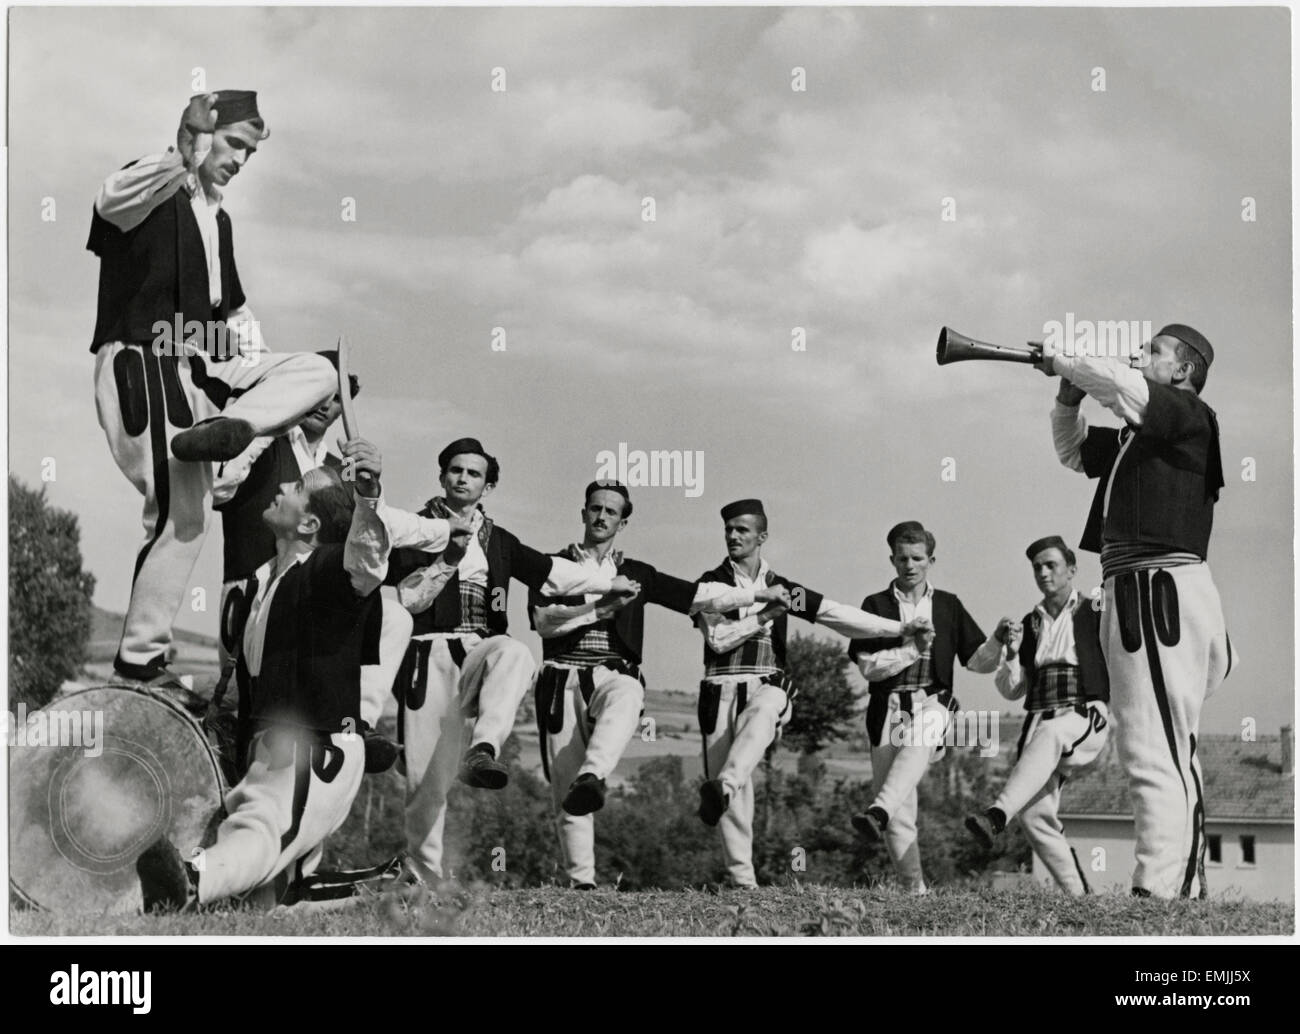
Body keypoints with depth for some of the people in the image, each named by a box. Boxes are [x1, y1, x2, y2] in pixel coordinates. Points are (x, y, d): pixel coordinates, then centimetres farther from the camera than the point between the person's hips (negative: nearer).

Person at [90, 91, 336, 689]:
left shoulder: (216, 218, 19)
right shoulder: (149, 192, -6)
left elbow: (233, 310, 27)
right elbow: (114, 201, -32)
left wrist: (266, 382, 15)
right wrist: (185, 157, -46)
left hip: (199, 370, 8)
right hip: (142, 369, -8)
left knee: (316, 372, 0)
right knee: (182, 514, -10)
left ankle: (223, 428, -22)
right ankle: (138, 661, 0)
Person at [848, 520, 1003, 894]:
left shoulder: (948, 605, 14)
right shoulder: (875, 605, 9)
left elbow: (978, 661, 12)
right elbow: (867, 665, -2)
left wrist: (998, 640, -6)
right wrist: (913, 649, -9)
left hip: (931, 702, -1)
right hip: (888, 706, 1)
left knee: (917, 749, -37)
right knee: (901, 815, -2)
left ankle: (878, 813, -57)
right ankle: (915, 889, 4)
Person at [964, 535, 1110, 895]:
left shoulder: (1095, 613, 8)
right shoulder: (1031, 623, 20)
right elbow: (1011, 690, 18)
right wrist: (1011, 653, 1)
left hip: (1086, 718, -5)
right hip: (1040, 719, 5)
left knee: (1048, 737, -40)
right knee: (1034, 814, -13)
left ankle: (996, 816, -58)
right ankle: (1078, 893, -1)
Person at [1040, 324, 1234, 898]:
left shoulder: (1189, 415, -5)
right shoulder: (1134, 434, 19)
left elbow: (1116, 381, -21)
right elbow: (1072, 450, 34)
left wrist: (1059, 363, -4)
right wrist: (1067, 397, 17)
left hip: (1161, 588, -10)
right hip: (1131, 588, 10)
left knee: (1155, 754, -16)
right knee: (1172, 753, 16)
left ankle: (1157, 890, -20)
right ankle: (1187, 886, 26)